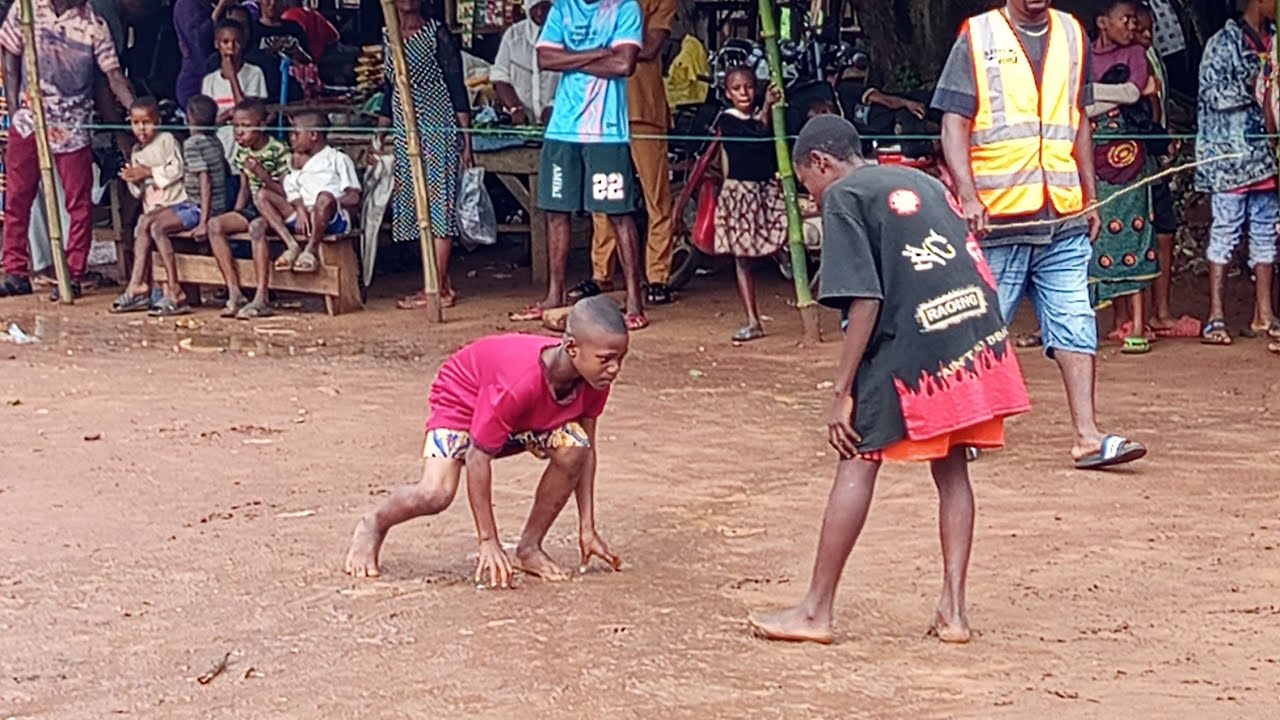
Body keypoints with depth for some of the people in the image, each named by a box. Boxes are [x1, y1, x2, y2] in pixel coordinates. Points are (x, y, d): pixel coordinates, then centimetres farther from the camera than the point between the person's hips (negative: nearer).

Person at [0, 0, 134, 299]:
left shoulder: (93, 25, -7)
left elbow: (114, 75, -9)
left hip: (72, 124, -2)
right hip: (29, 117, 2)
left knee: (79, 202, -1)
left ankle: (73, 276, 7)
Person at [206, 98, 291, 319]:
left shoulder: (278, 151, -13)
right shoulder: (243, 152, 9)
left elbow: (286, 193, -16)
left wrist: (263, 174, -25)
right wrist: (234, 217, 8)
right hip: (254, 209, 8)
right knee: (215, 225, -13)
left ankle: (262, 299, -37)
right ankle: (234, 294, -16)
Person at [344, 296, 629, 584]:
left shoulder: (594, 380, -25)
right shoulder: (520, 384, -42)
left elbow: (586, 450, -10)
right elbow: (478, 457, -35)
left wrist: (587, 530, -10)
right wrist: (488, 542, -31)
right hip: (462, 396, -5)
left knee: (572, 450, -23)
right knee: (435, 494, -26)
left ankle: (529, 547, -3)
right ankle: (372, 526, 8)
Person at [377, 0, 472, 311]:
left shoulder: (437, 34, -5)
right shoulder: (388, 38, 13)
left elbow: (457, 87, -6)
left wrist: (466, 139, -11)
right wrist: (379, 137, 18)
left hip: (438, 130, -7)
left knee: (438, 205, -7)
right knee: (417, 210, 5)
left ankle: (437, 289, -6)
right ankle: (442, 283, 11)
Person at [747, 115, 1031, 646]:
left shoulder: (843, 196, 2)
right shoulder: (923, 182, 24)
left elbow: (866, 300, -9)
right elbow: (979, 270, 21)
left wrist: (842, 393, -8)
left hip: (911, 346, -7)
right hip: (980, 339, 7)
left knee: (858, 463, 1)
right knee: (951, 468, 15)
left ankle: (816, 611, 6)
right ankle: (953, 610, 12)